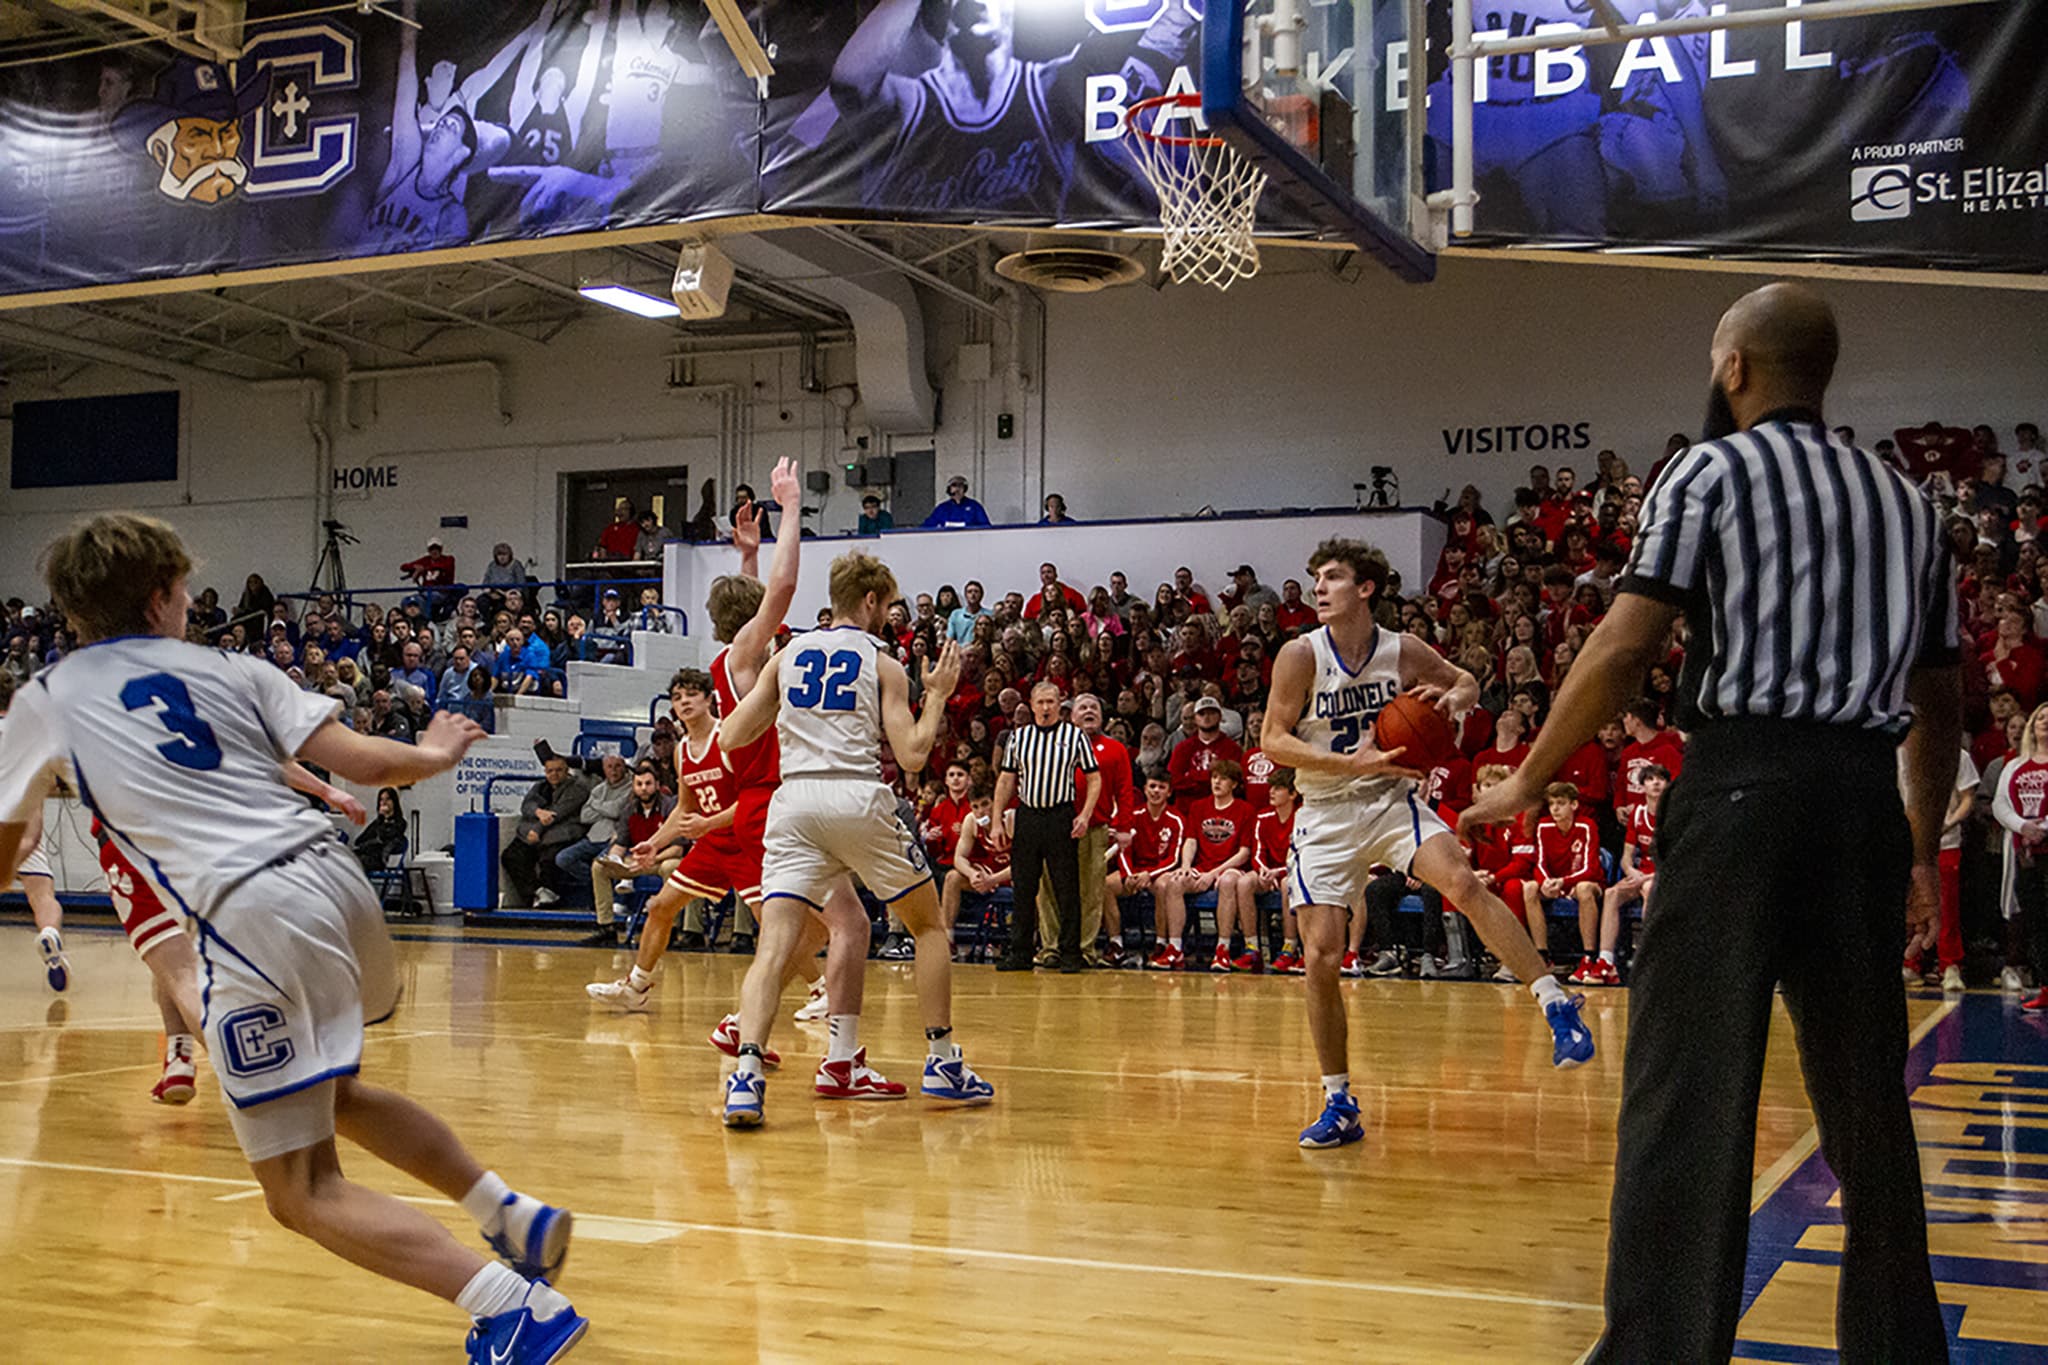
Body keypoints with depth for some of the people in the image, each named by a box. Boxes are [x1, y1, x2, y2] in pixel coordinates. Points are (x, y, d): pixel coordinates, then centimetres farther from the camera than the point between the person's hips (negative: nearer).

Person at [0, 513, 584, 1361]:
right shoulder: (226, 669, 16)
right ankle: (512, 1216, 26)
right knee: (333, 1091, 33)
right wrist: (432, 756, 29)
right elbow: (363, 762, 8)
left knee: (303, 1194, 2)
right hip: (336, 877, 5)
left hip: (250, 916, -5)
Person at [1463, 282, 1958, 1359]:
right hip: (1866, 796, 6)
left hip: (1743, 783, -6)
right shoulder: (1905, 501, 19)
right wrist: (1923, 853, 27)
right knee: (1865, 1094, 16)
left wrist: (1524, 785, 0)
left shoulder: (1711, 471, 1)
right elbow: (1940, 702, 19)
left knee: (1688, 1089, -7)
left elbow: (1624, 647, -9)